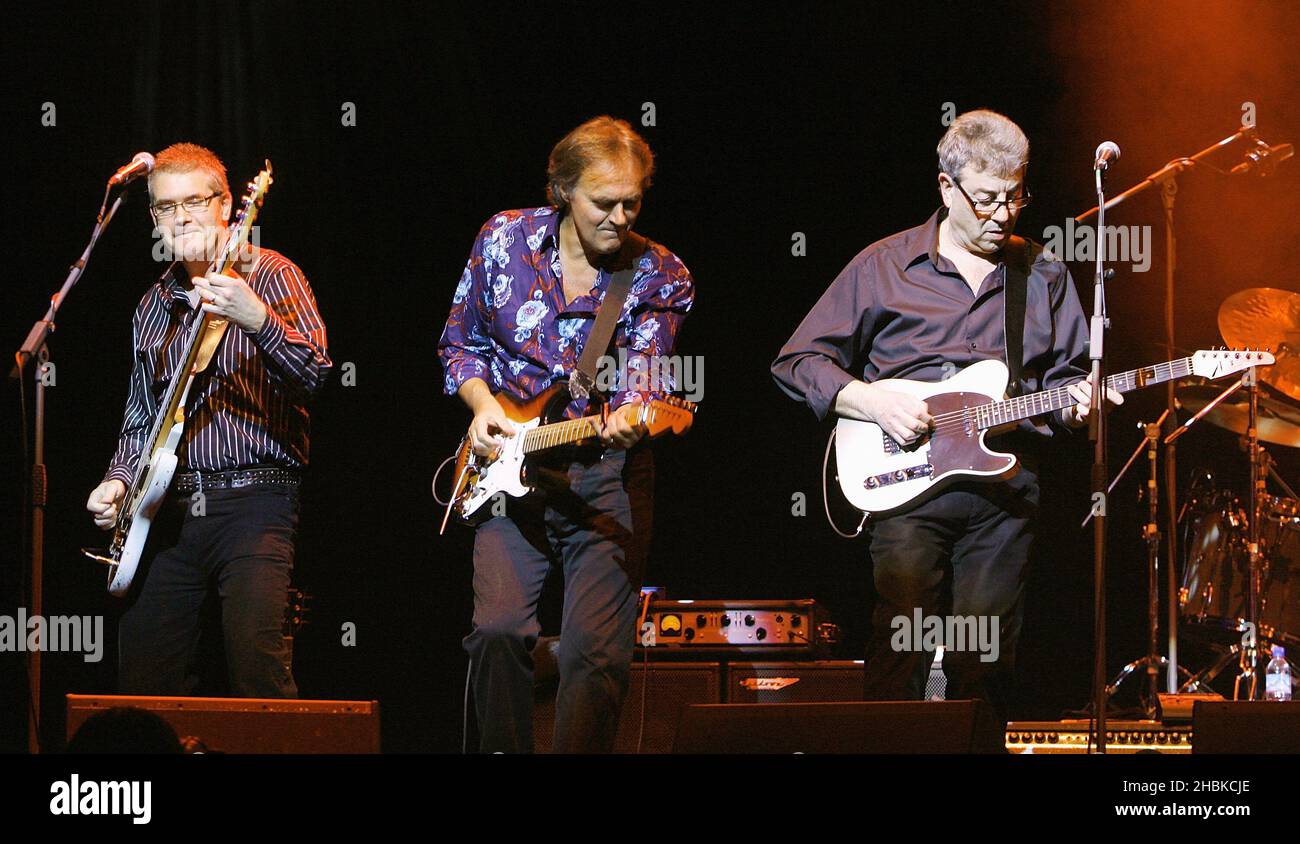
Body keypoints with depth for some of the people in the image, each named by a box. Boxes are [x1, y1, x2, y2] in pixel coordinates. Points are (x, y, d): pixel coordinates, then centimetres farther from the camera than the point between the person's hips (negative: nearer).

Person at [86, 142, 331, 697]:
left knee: (255, 662, -22)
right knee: (141, 677, 0)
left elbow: (315, 373, -17)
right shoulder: (153, 306, 18)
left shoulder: (268, 275, -1)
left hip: (253, 500, -6)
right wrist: (118, 480, 8)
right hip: (169, 509, 6)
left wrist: (257, 319, -34)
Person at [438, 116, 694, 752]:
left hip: (605, 474, -1)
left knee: (597, 649, -11)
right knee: (498, 630, -15)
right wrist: (482, 405, -5)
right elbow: (458, 345, 13)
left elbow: (643, 368, -15)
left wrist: (628, 419, -37)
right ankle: (502, 753, 1)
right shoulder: (504, 240, 2)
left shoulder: (659, 278, -2)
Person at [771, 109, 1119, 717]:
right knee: (901, 646, -15)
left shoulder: (1043, 275, 14)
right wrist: (870, 401, -9)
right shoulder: (883, 267, 6)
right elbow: (797, 362, 6)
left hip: (1006, 490, 2)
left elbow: (1064, 373, 22)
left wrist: (1073, 401, -2)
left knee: (984, 662, 0)